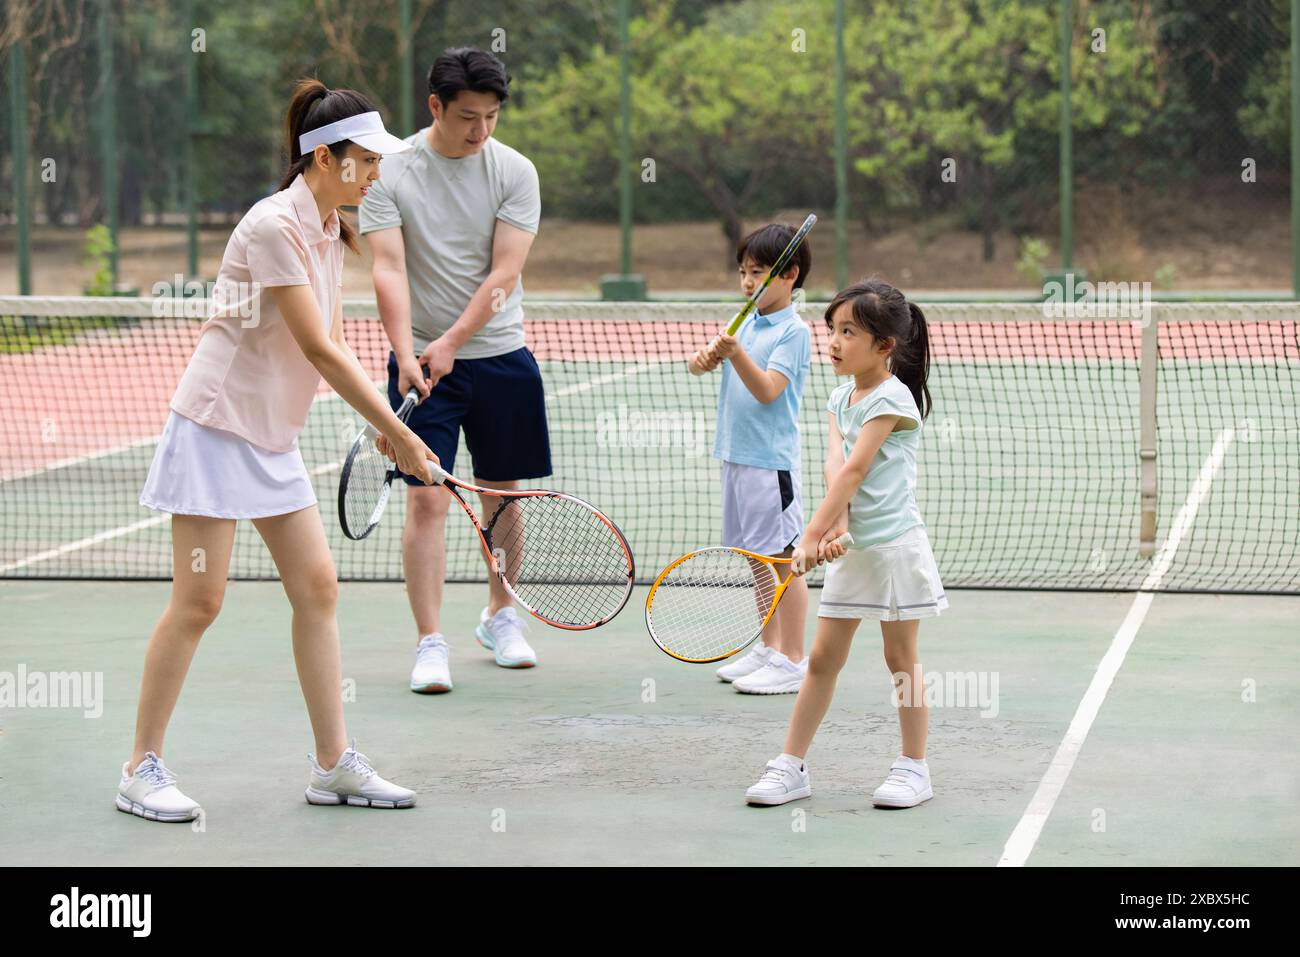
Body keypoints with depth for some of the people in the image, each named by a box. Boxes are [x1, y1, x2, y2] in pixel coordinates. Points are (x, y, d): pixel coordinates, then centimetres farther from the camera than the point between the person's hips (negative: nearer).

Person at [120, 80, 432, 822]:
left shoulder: (331, 230, 8)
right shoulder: (274, 225, -19)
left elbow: (334, 344, 10)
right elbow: (318, 349, -22)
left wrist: (383, 426, -3)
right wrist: (399, 434, -20)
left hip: (275, 437, 9)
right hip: (218, 426, -9)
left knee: (318, 588, 5)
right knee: (199, 600, -5)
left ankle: (334, 764, 11)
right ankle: (143, 769, 6)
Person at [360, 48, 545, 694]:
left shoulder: (514, 172, -3)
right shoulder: (389, 173, -7)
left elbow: (504, 273, -10)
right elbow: (389, 270, -14)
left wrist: (452, 342, -20)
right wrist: (406, 354, -28)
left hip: (500, 355, 2)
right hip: (422, 358, -2)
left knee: (504, 492, 12)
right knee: (426, 498, -8)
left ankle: (499, 616, 31)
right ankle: (430, 645, -4)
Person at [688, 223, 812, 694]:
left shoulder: (794, 331, -10)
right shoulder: (745, 322, 12)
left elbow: (767, 391, -18)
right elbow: (700, 364, 9)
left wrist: (735, 353, -30)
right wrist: (705, 357, -13)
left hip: (771, 461, -8)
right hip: (737, 456, 8)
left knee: (783, 559, -4)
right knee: (757, 558, 15)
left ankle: (793, 661, 1)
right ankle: (769, 648, 25)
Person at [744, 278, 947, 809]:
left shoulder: (892, 398, -13)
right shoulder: (840, 398, 9)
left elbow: (854, 471, -20)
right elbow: (834, 464, -5)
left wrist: (812, 536, -24)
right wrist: (836, 526, -23)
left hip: (895, 544, -7)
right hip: (852, 547, 7)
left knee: (901, 658, 3)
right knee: (823, 657, 7)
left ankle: (914, 767, 15)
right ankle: (791, 766, 10)